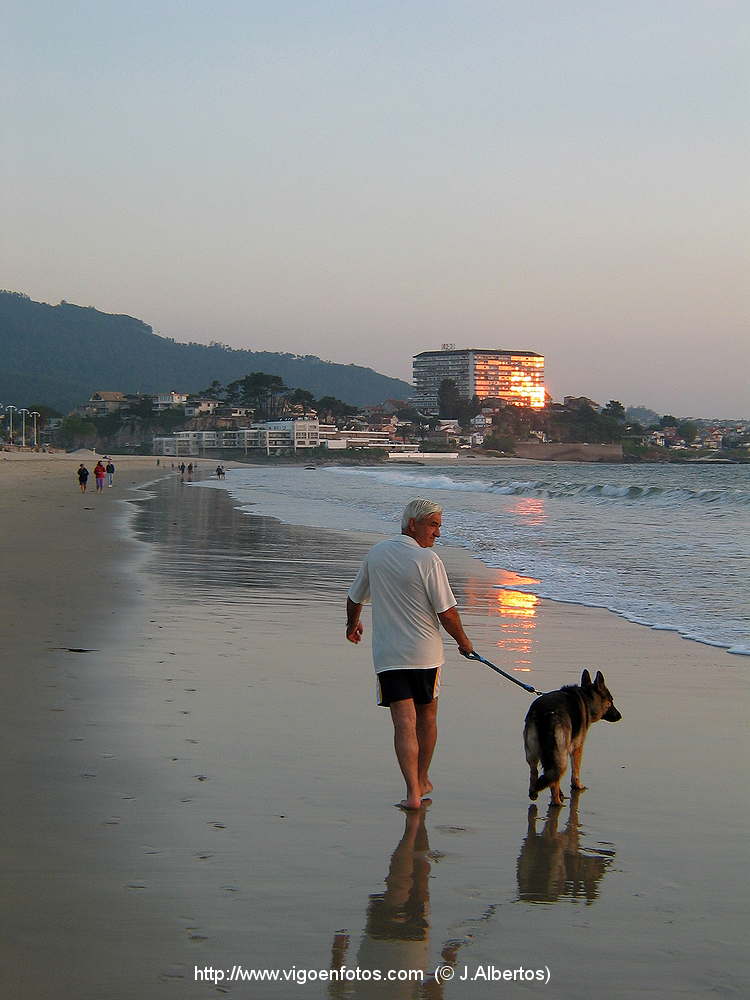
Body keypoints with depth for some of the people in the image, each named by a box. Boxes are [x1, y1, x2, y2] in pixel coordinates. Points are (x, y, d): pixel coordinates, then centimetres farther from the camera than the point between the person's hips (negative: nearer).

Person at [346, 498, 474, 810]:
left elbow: (355, 597, 18)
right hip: (426, 653, -2)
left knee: (404, 723, -3)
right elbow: (446, 611, -13)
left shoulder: (376, 553, 5)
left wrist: (352, 624, 38)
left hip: (388, 655, 2)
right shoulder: (427, 560, -12)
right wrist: (463, 641, 5)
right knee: (426, 717, 17)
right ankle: (423, 781, 32)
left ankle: (413, 792, -14)